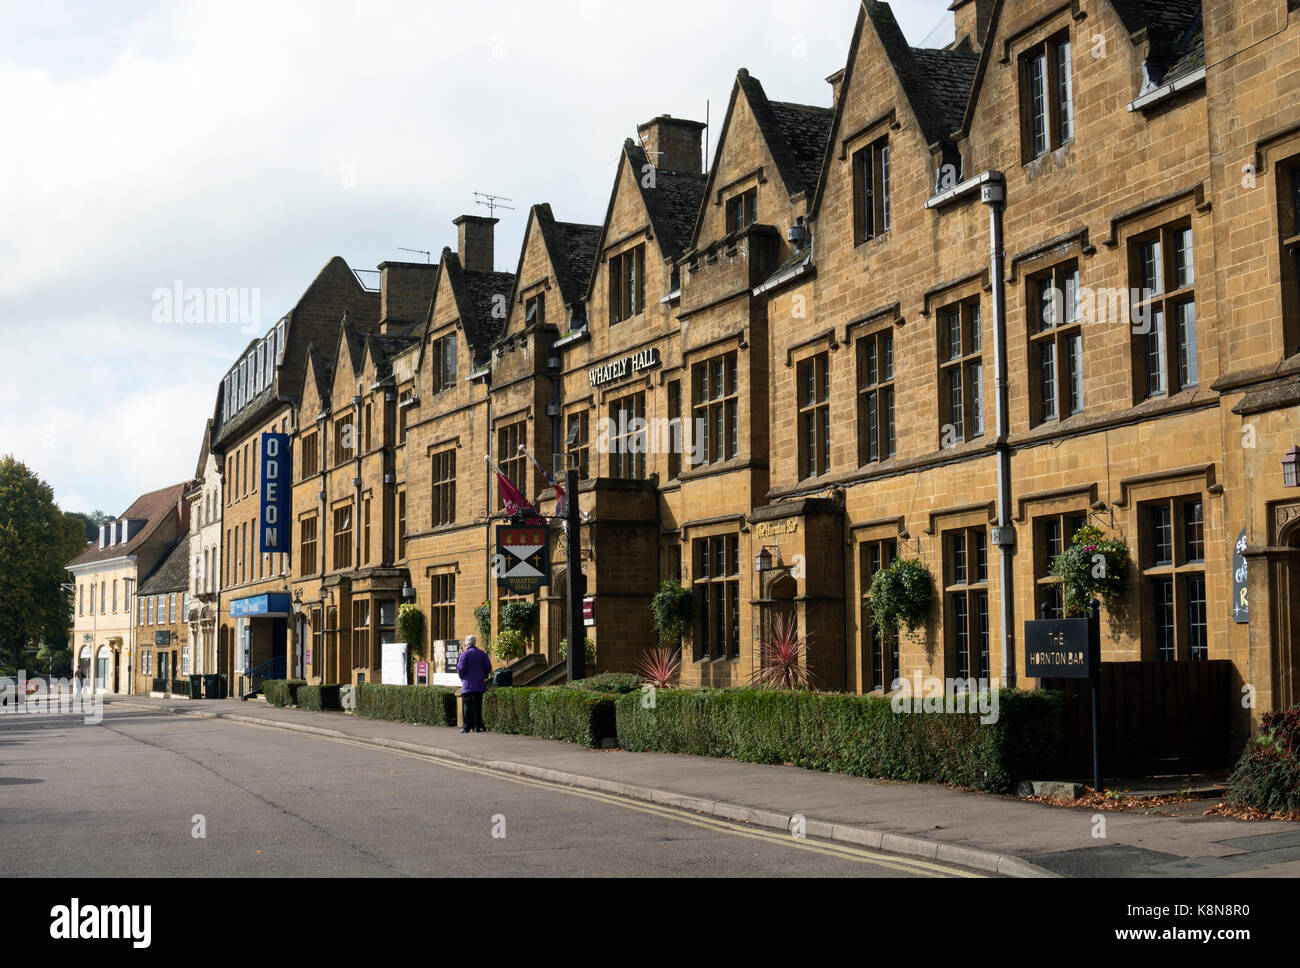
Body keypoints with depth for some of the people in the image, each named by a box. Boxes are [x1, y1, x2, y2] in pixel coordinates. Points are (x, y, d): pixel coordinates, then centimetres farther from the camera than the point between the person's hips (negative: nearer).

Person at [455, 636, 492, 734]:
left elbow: (461, 669, -12)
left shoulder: (465, 654, -6)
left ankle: (467, 727, -3)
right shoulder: (482, 653, 7)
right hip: (480, 685, 4)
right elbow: (488, 667, 5)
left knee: (468, 707, -1)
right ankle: (479, 726, 3)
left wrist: (461, 677, 7)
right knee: (478, 706, 7)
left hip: (468, 685, -4)